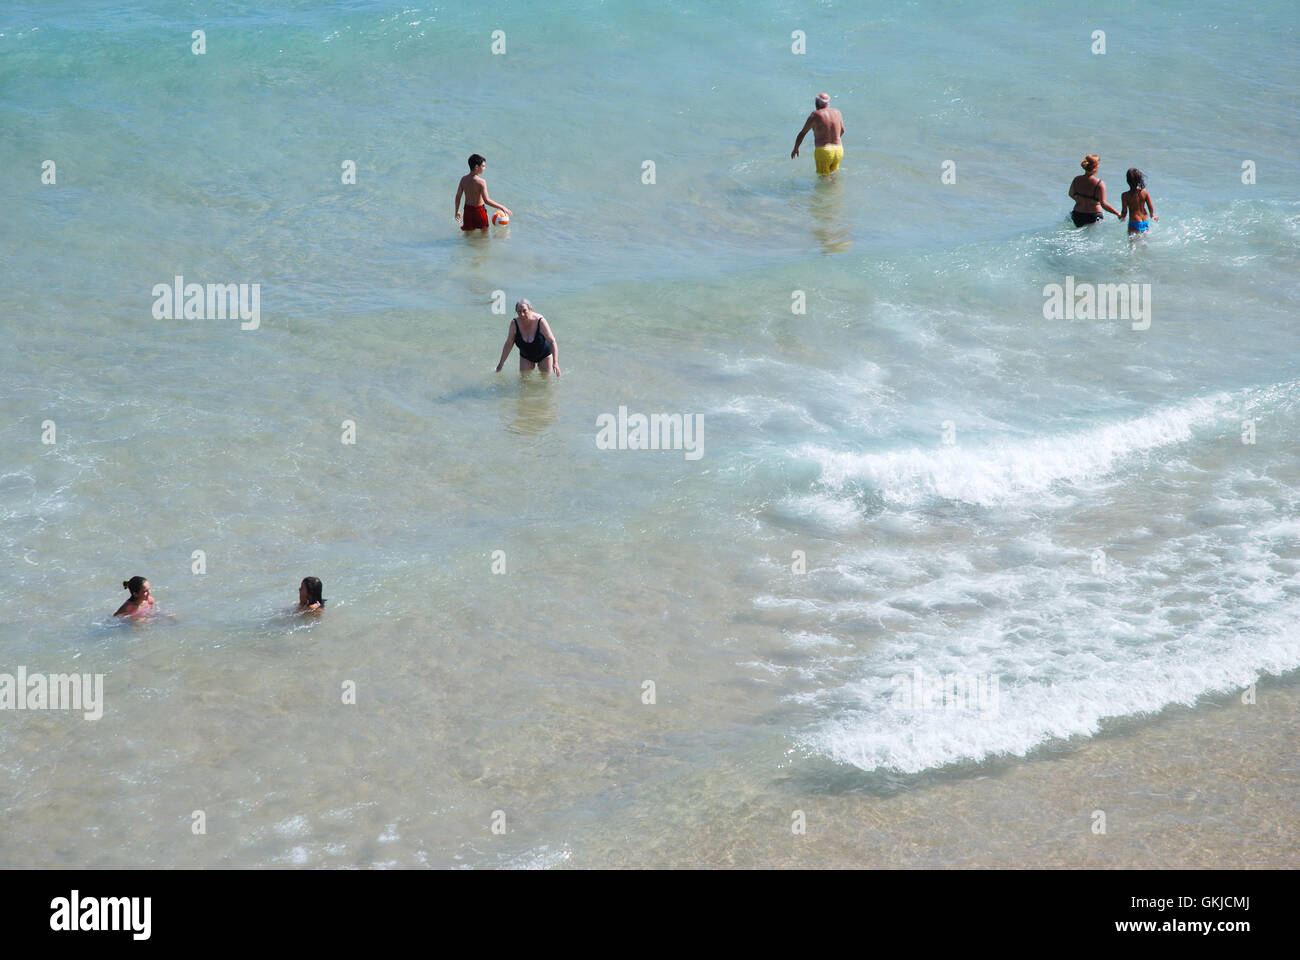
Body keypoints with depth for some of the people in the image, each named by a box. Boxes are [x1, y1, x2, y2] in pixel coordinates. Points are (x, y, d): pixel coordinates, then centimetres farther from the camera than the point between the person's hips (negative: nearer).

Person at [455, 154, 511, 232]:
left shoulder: (463, 179, -5)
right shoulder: (481, 182, -22)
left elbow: (458, 197, 3)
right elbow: (487, 200, -26)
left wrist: (457, 211, 16)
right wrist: (502, 208, -20)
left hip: (467, 208, 5)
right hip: (478, 210, -5)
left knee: (468, 229, 16)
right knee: (484, 230, 5)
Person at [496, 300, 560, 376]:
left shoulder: (540, 321, -31)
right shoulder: (514, 323, -23)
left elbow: (552, 342, -28)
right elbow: (508, 344, -11)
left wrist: (555, 362, -36)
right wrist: (501, 363, -6)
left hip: (544, 355, -2)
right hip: (526, 356, 2)